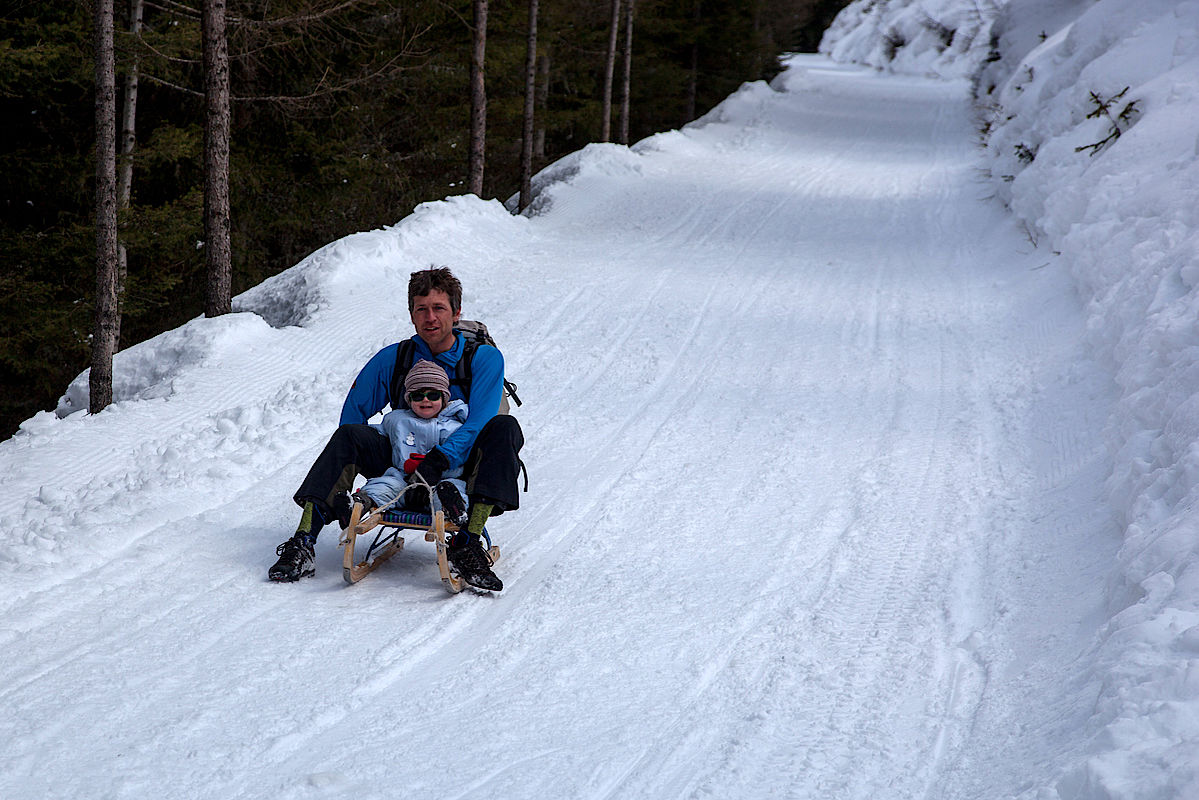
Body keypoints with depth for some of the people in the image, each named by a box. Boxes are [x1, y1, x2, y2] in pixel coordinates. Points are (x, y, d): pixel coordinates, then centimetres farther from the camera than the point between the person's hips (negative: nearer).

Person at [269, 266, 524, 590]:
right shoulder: (393, 359, 3)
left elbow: (479, 424, -18)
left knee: (505, 428, -29)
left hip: (460, 467, -2)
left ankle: (468, 544, -41)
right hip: (406, 464, 2)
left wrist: (440, 459, -35)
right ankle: (302, 544, -29)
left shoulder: (484, 359, -6)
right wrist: (338, 488, -7)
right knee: (349, 434, -21)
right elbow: (354, 413, 5)